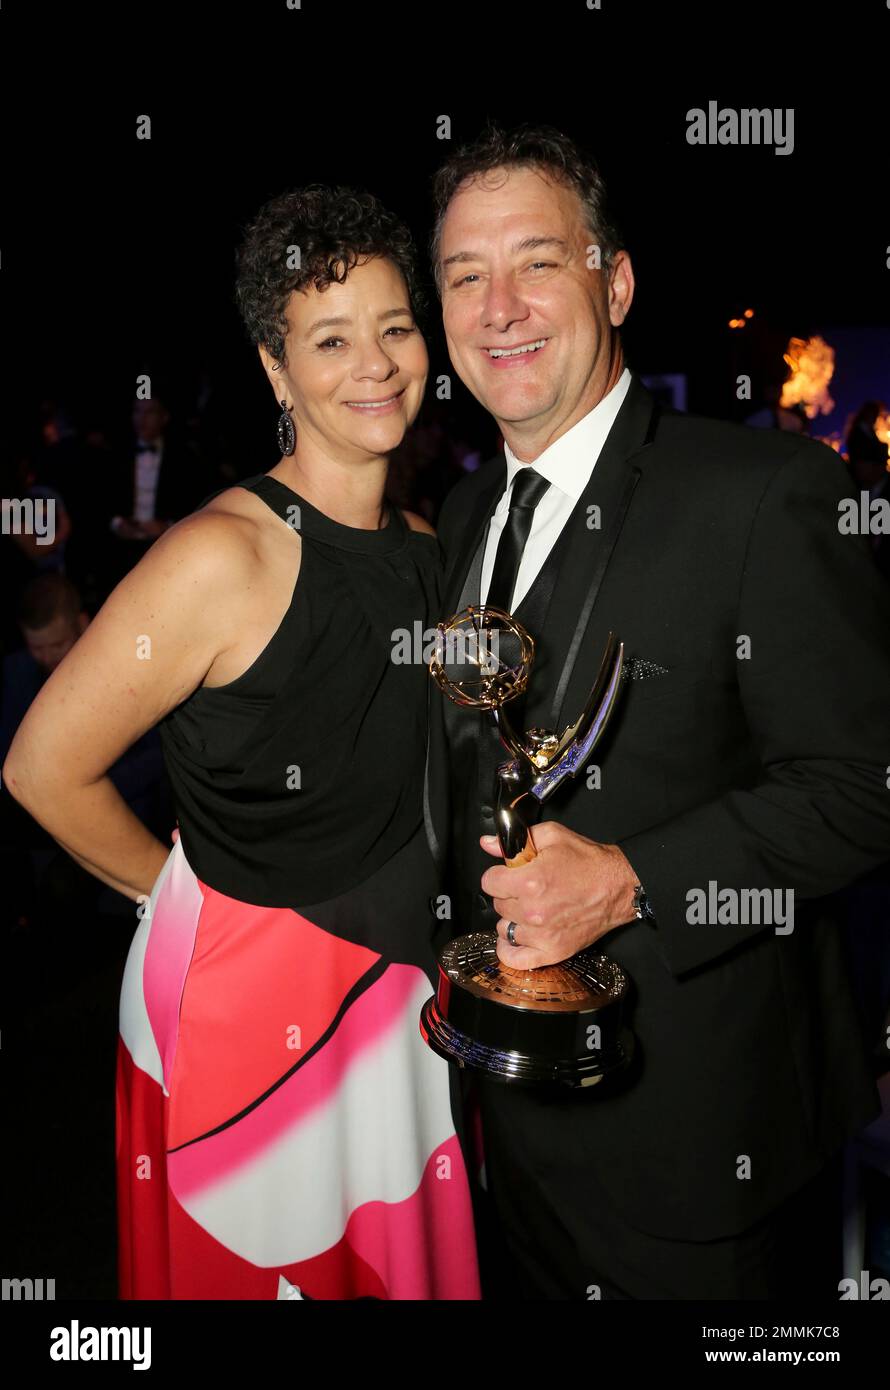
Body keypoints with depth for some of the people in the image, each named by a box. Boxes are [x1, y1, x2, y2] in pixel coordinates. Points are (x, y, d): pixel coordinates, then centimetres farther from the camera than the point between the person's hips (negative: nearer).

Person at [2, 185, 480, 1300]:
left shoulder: (425, 545, 1)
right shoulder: (225, 553, -22)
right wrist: (183, 891, -2)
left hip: (391, 984, 6)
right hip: (240, 993, -5)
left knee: (394, 1259, 23)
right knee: (253, 1265, 17)